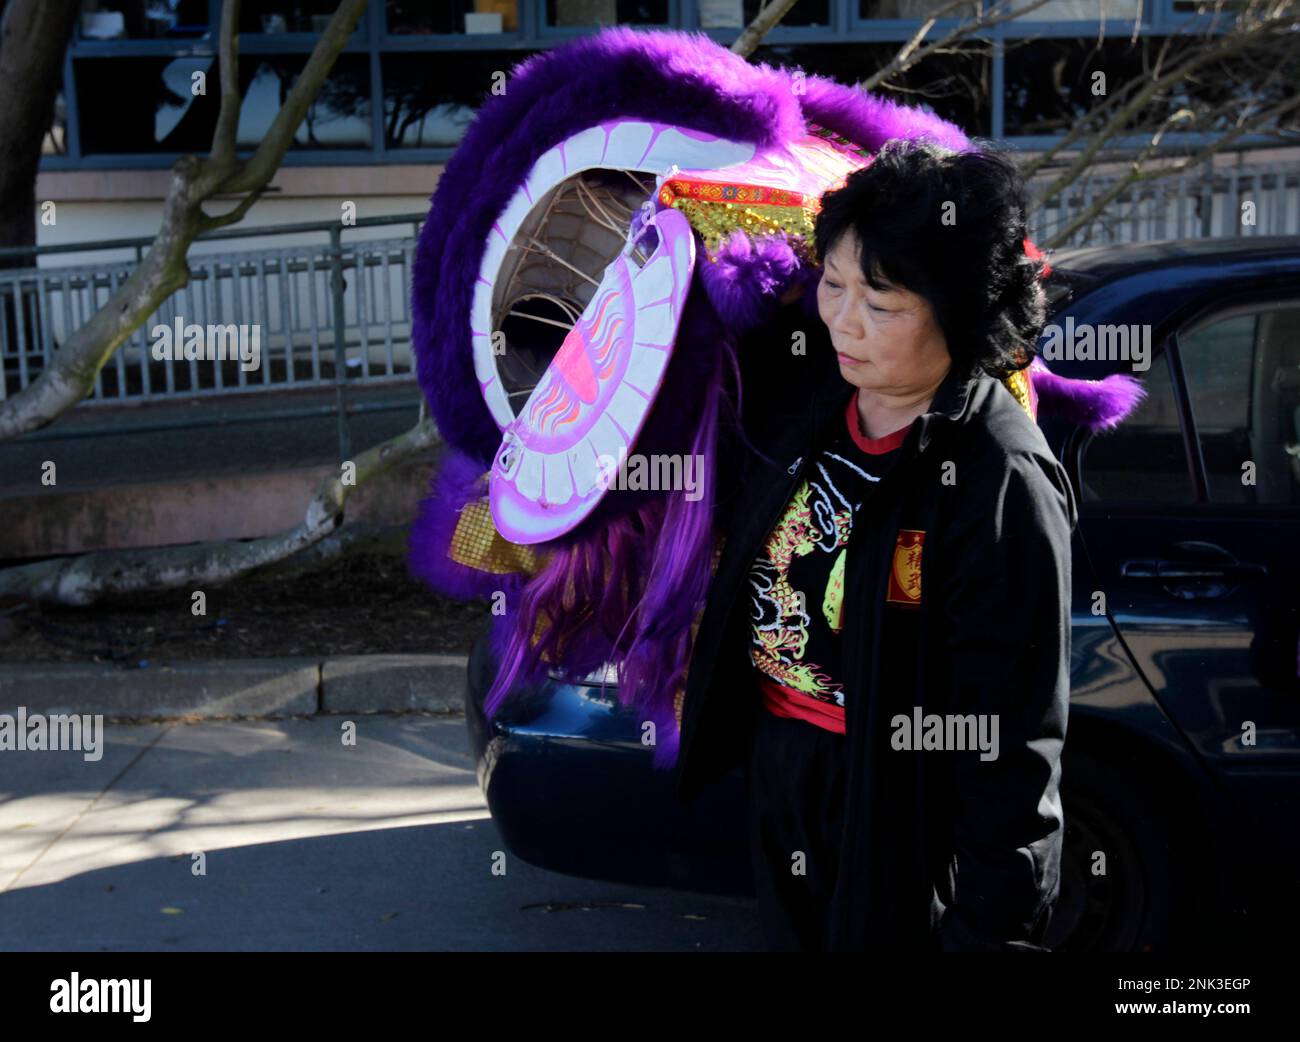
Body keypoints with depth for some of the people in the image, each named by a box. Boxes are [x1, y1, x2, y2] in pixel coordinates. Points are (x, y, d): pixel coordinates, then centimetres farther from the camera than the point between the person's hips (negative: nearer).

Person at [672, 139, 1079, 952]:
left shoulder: (1001, 485, -26)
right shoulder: (805, 382, -7)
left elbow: (1011, 745, -23)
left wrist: (994, 930, -22)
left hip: (899, 815, -7)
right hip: (776, 770, 7)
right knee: (795, 939, 24)